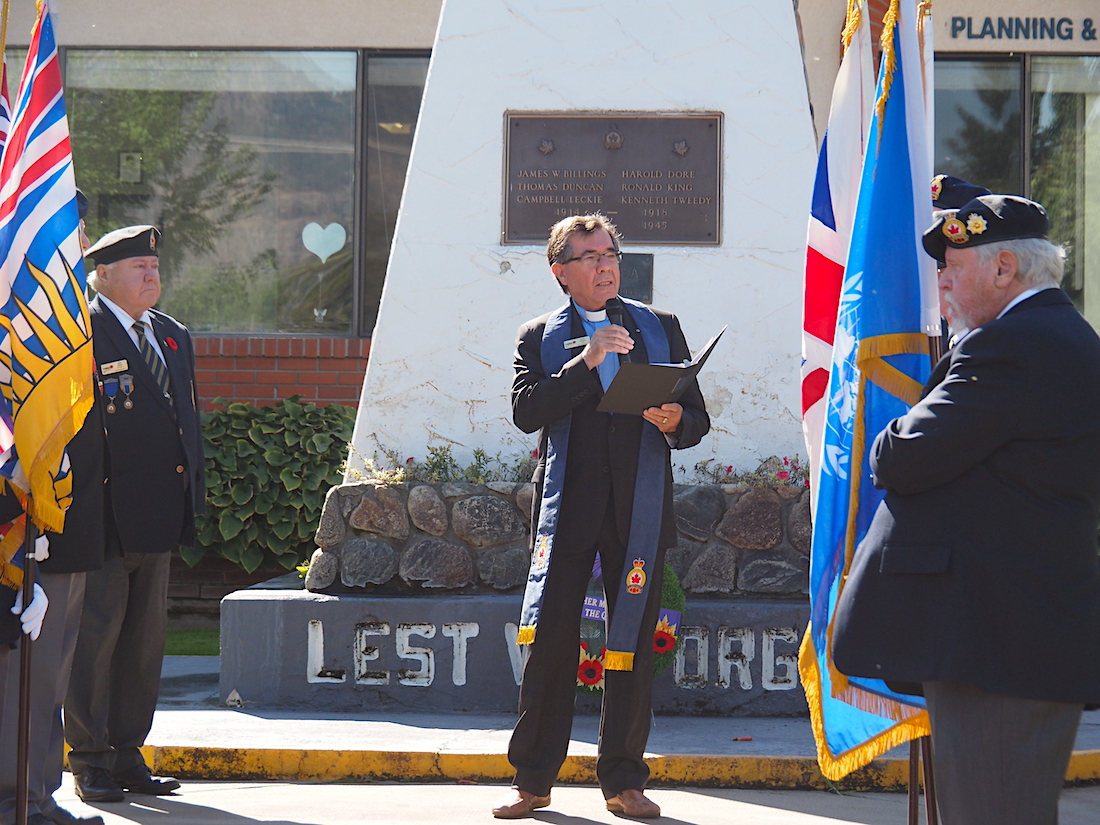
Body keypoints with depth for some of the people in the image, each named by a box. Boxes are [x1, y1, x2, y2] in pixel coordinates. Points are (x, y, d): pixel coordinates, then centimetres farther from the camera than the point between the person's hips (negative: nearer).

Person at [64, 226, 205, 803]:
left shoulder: (174, 337, 17)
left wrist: (193, 498, 14)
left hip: (157, 523, 7)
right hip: (101, 518, -7)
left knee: (145, 640, 11)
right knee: (94, 639, -2)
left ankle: (128, 756, 21)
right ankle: (89, 762, 8)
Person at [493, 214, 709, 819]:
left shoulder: (661, 328, 14)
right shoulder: (539, 337, 10)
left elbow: (696, 417, 13)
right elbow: (526, 412, -7)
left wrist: (676, 422, -11)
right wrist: (584, 362, -16)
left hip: (639, 512, 1)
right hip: (566, 508, -1)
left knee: (634, 649, 3)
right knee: (549, 644, -3)